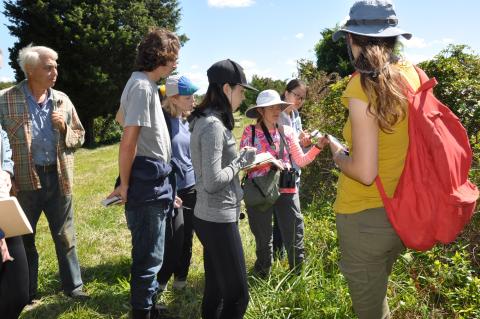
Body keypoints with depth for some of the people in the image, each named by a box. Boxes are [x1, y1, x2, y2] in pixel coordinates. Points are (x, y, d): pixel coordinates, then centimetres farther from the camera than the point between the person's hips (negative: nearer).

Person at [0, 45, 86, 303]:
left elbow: (79, 137, 11)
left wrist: (64, 127, -9)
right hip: (25, 180, -3)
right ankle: (27, 293, 29)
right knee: (24, 239, 12)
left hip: (58, 178, 3)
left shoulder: (62, 100, 5)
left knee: (66, 236, 12)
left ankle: (73, 285, 28)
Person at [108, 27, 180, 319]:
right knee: (149, 255, 1)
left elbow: (121, 116, 28)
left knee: (150, 252, 20)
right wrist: (125, 185, -13)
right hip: (148, 181, -10)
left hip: (155, 180, 10)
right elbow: (128, 141, -20)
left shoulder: (145, 83, 14)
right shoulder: (142, 86, -17)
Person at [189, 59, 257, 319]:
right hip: (218, 219, -10)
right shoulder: (213, 125, -19)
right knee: (237, 295, 0)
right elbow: (213, 181, -24)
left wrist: (240, 159, 9)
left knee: (215, 289, 18)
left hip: (211, 217, 10)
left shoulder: (208, 120, 11)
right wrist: (241, 161, -11)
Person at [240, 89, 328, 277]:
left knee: (294, 238, 5)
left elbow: (300, 161, 5)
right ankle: (262, 277, 36)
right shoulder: (250, 132, -2)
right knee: (263, 239, 15)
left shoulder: (287, 131, 6)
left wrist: (318, 146, -9)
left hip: (286, 191, 2)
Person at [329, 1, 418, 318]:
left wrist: (338, 154, -4)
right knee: (376, 292, 31)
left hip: (367, 216, -7)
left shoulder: (363, 85, -21)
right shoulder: (415, 76, -1)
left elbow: (364, 172, -24)